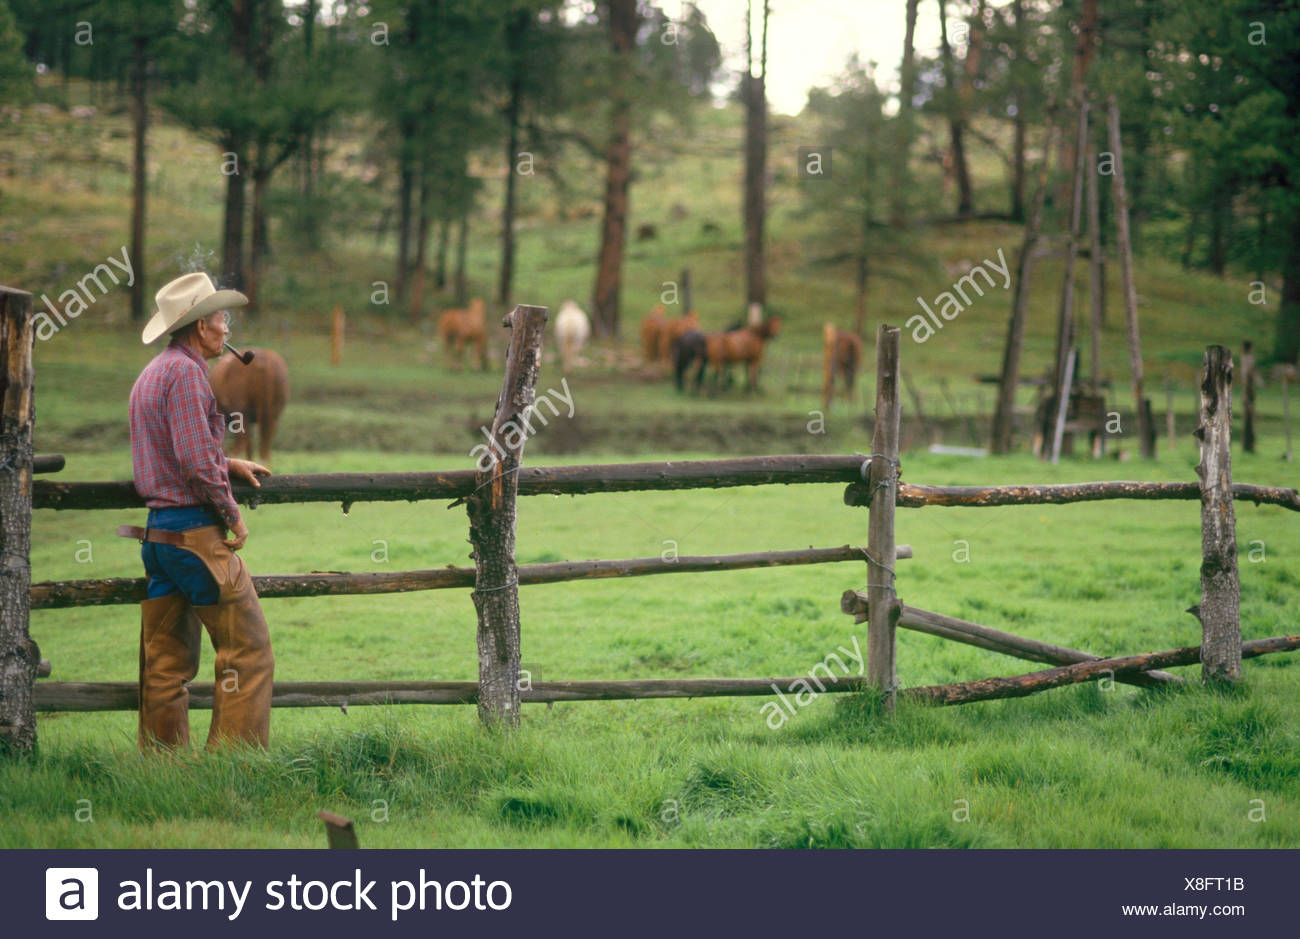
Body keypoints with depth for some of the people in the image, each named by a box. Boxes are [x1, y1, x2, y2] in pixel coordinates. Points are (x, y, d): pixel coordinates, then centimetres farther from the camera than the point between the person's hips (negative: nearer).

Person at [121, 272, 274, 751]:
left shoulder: (151, 373, 18)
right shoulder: (185, 371, -13)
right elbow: (196, 462, -20)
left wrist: (228, 464, 25)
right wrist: (232, 514, -9)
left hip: (156, 532, 10)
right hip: (196, 532, -10)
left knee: (165, 659, 10)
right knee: (248, 649, -5)